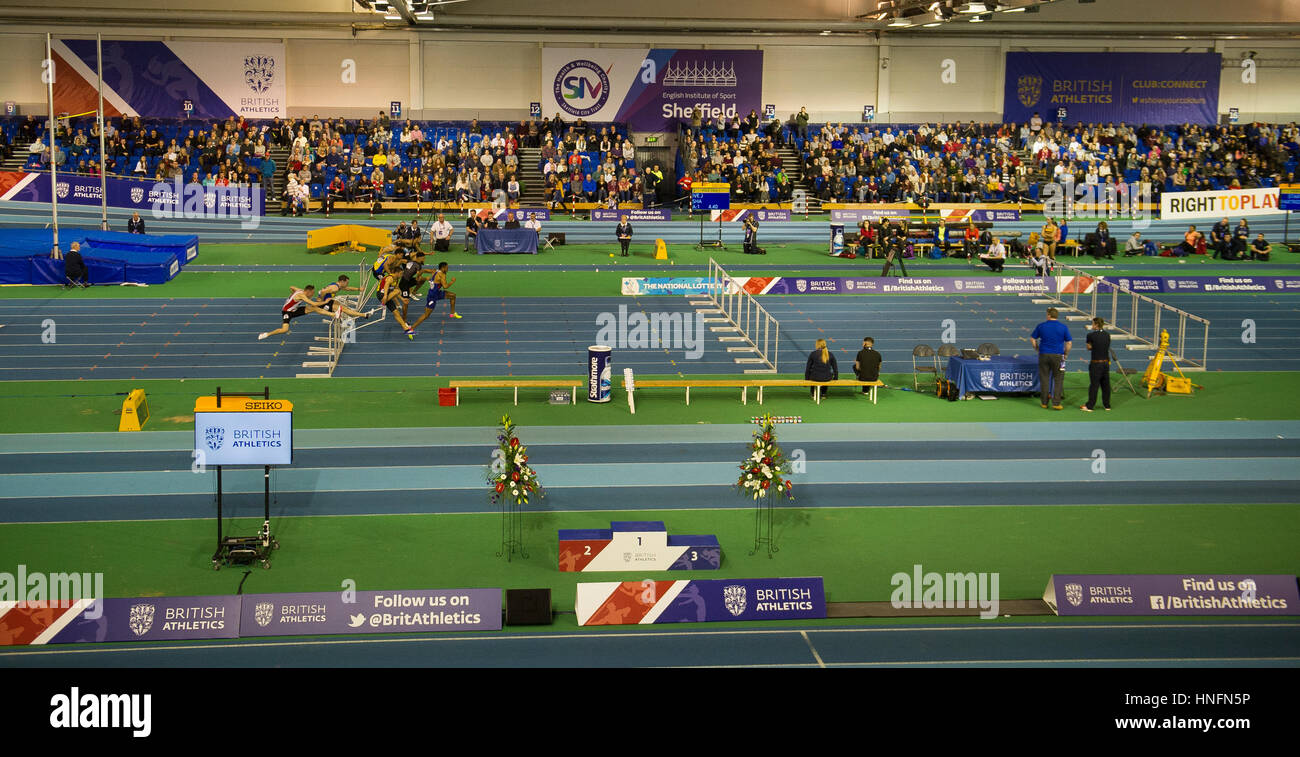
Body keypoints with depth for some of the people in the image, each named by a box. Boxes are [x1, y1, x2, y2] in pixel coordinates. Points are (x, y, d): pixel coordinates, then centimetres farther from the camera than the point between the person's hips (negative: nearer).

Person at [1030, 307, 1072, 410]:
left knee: (1044, 379, 9)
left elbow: (1032, 339, 7)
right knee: (1058, 379, 5)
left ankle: (1044, 403, 13)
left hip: (1044, 355, 1)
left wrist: (1037, 349, 17)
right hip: (1057, 355, -1)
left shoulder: (1041, 326, 0)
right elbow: (1068, 343, -1)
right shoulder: (1063, 327, -2)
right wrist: (1066, 354, 11)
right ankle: (1056, 403, 1)